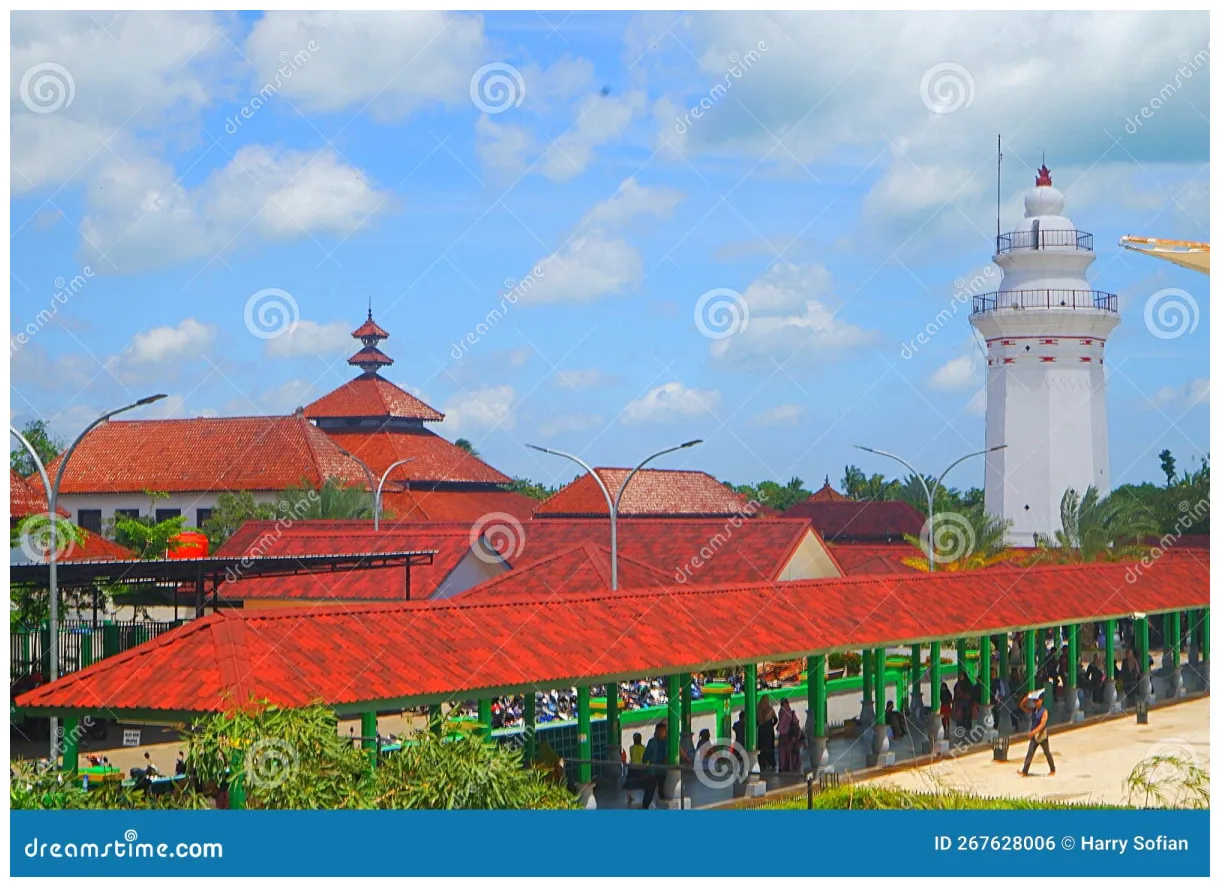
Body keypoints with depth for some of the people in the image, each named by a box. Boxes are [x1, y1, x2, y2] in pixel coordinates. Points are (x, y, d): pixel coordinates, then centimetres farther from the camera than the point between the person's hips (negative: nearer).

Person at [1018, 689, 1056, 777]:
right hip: (1034, 736, 5)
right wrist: (1027, 697, -5)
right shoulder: (1032, 710, 6)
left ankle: (1052, 770, 25)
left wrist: (1034, 732, -30)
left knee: (1047, 753, 9)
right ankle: (1024, 771, -10)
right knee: (1029, 753, -5)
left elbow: (1042, 724, -21)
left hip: (1042, 735, -5)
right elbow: (1022, 706, 7)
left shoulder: (1044, 711, -12)